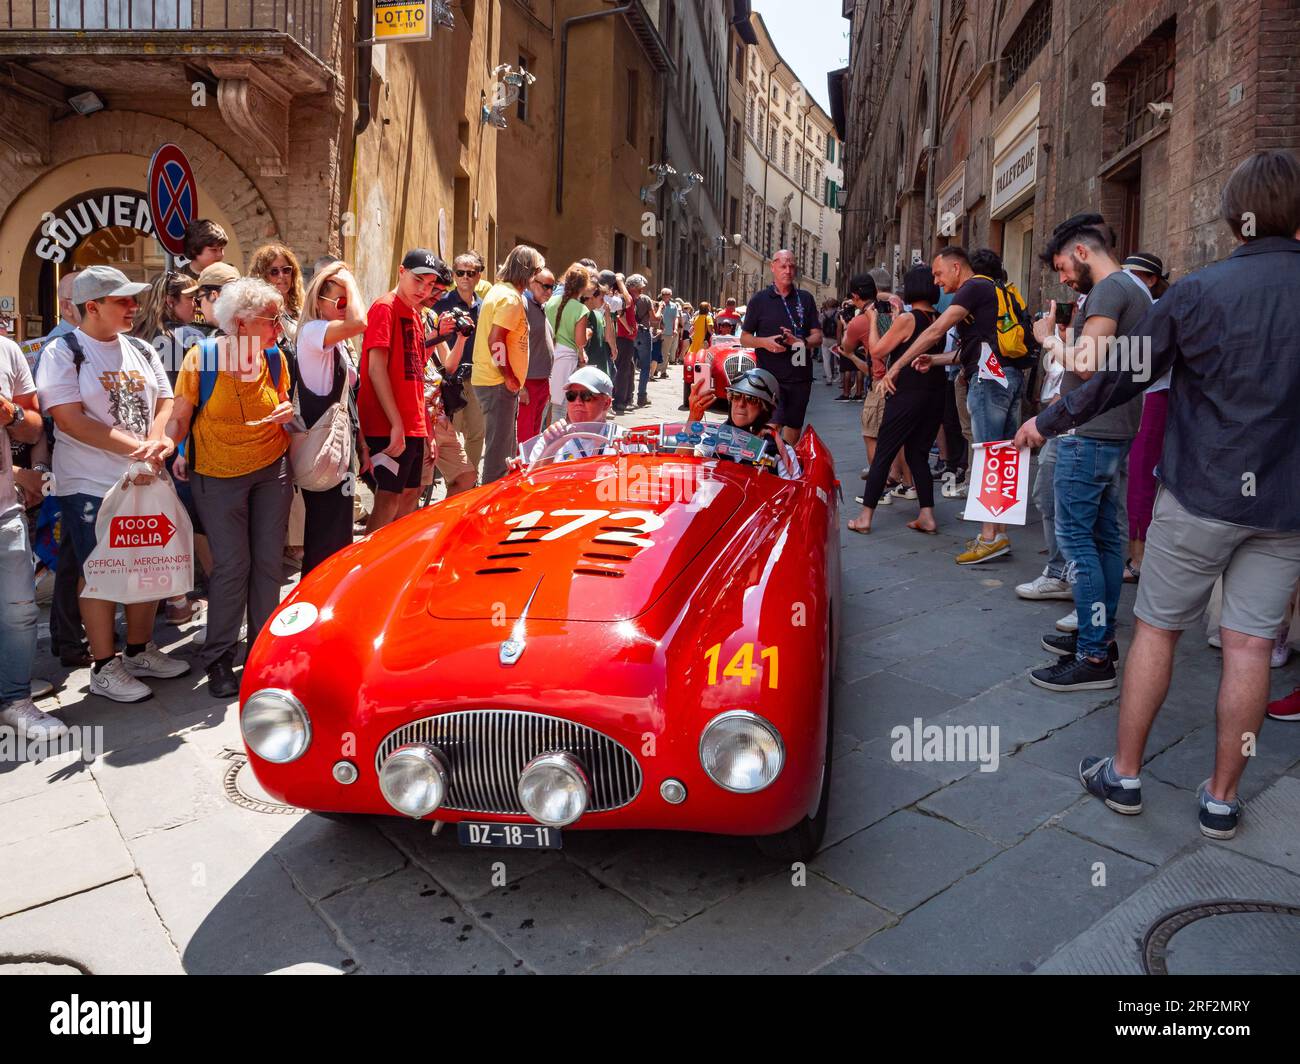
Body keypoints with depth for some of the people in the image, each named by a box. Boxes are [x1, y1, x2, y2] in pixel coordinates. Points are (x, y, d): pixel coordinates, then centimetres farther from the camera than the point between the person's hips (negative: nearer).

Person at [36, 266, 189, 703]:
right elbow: (70, 420, -16)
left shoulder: (141, 351, 9)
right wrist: (137, 448, -20)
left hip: (146, 480, 6)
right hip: (91, 486, -6)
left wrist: (157, 443, -14)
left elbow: (165, 403, 6)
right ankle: (104, 668, 15)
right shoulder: (63, 352, -8)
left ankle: (140, 651, 29)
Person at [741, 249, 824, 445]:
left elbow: (817, 336, 8)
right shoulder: (759, 299, 4)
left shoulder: (806, 299, 11)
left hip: (800, 377, 3)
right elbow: (744, 337, 6)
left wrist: (800, 342, -14)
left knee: (794, 428, 10)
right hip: (770, 376, -3)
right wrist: (765, 342, -14)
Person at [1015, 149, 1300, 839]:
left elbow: (1124, 377, -3)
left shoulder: (1199, 291, -9)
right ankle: (1222, 797, 17)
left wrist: (1047, 423, 9)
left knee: (1156, 629, 9)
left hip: (1200, 495, -2)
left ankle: (1123, 774, 18)